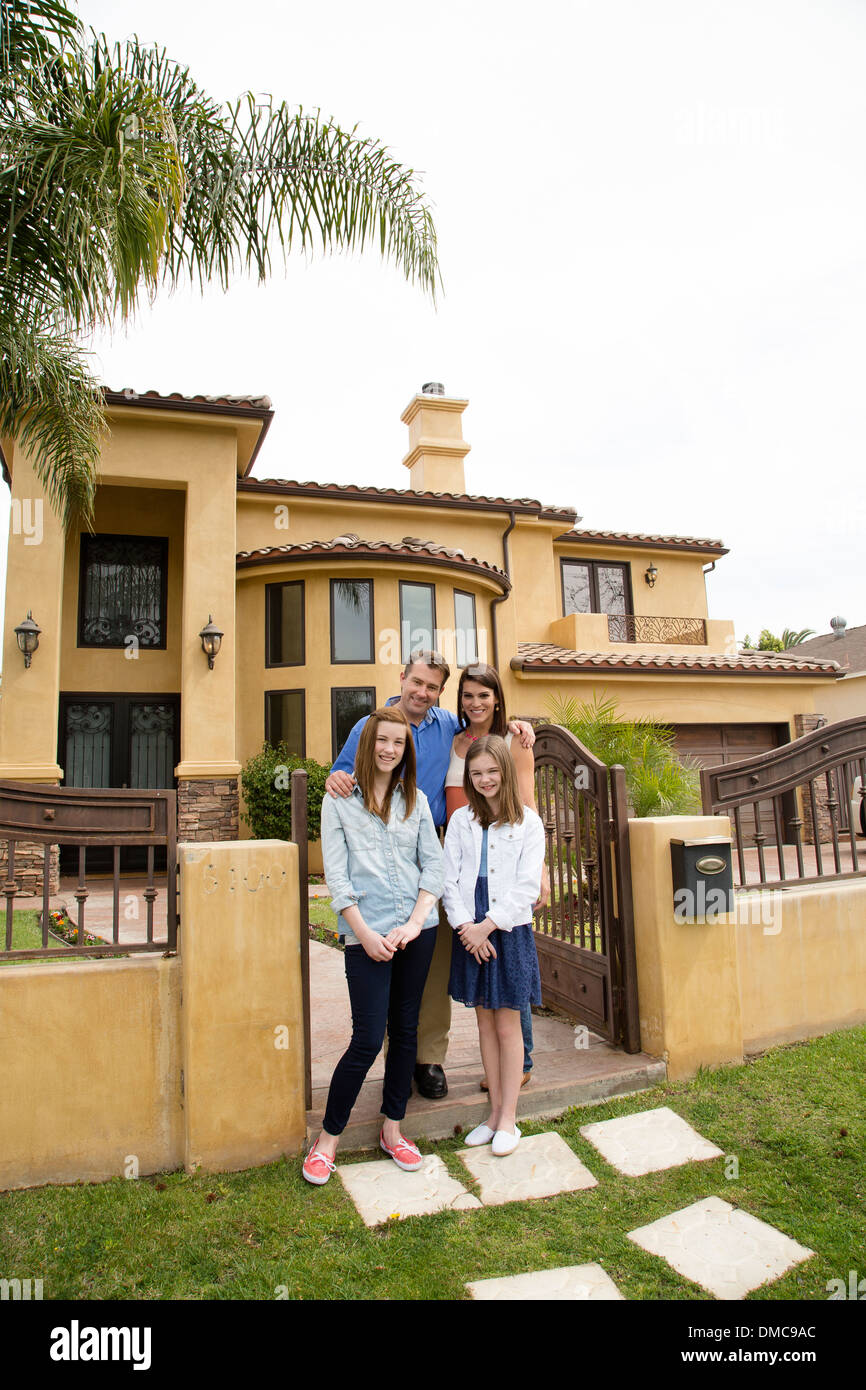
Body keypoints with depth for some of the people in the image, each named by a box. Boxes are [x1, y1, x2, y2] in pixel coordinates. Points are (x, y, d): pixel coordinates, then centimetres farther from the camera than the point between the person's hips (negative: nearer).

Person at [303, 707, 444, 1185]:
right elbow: (336, 876, -3)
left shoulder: (416, 800, 9)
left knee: (405, 1030, 12)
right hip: (367, 933, -3)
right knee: (368, 1039, -4)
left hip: (417, 929, 4)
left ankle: (392, 1129, 28)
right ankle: (328, 1137, 14)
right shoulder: (339, 801, 1)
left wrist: (415, 923, -6)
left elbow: (434, 864, 6)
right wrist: (365, 933, -10)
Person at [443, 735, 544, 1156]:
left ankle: (508, 1118, 19)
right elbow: (448, 879, 1)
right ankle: (495, 1112, 26)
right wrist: (465, 925, -11)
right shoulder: (460, 820, 4)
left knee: (507, 1026, 5)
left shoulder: (527, 822, -4)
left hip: (509, 931, -3)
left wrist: (487, 925, -14)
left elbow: (527, 885, -9)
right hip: (470, 932, 3)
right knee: (485, 1024, 13)